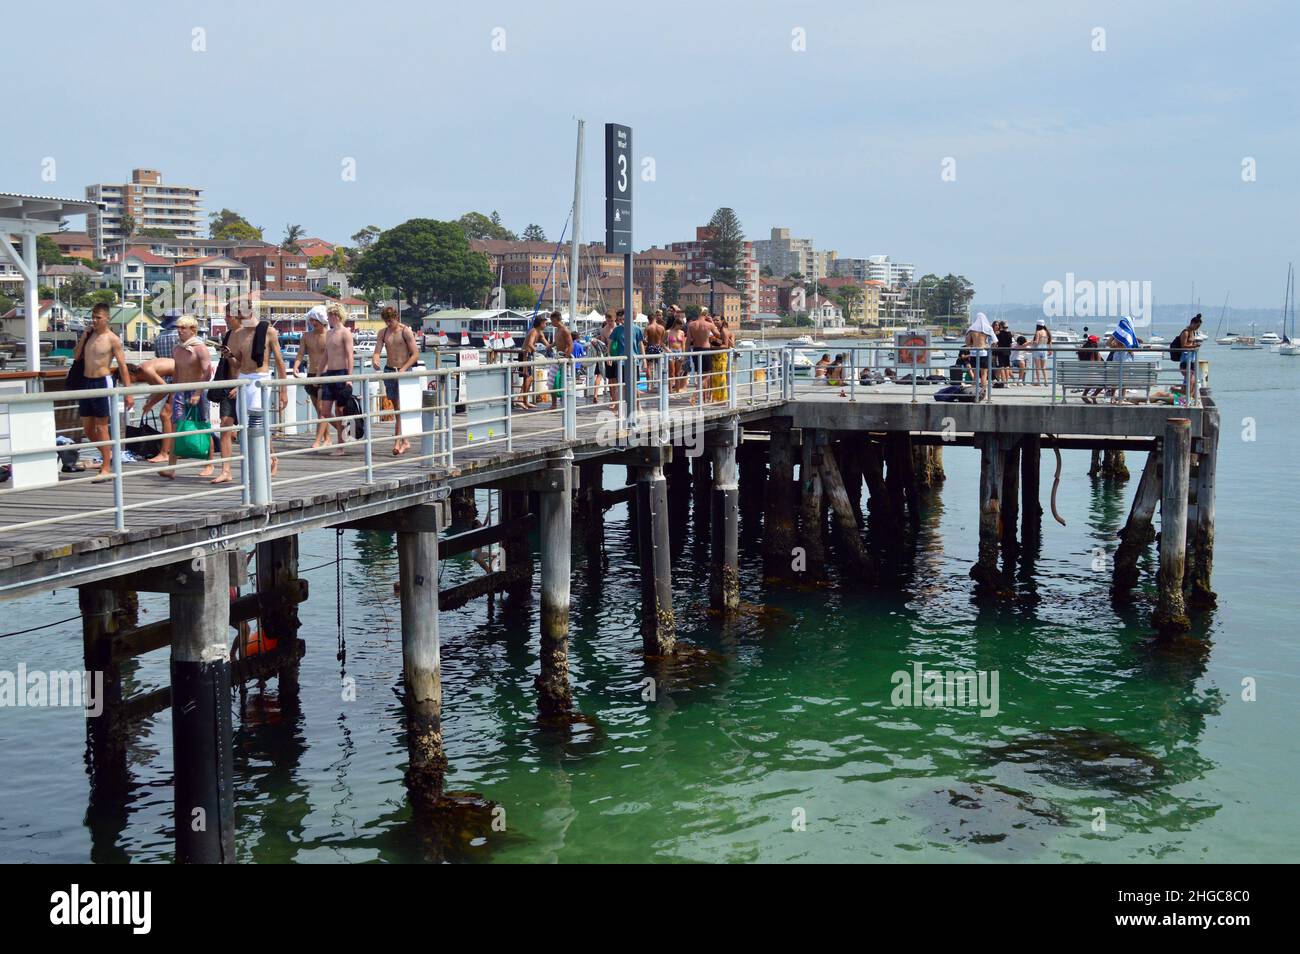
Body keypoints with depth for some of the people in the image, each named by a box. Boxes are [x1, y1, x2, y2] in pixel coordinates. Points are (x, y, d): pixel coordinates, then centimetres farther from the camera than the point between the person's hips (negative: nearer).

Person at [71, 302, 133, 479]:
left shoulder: (112, 339, -7)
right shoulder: (89, 335, 11)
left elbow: (122, 366, -9)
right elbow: (76, 356, 14)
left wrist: (128, 393, -14)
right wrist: (83, 337, 2)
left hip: (102, 382, -6)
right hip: (86, 382, 6)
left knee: (101, 427, -3)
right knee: (87, 429, 9)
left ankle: (106, 469, 4)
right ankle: (108, 453, 30)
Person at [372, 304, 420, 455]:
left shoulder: (406, 331, -6)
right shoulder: (383, 333, 9)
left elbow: (415, 354, -9)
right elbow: (377, 351, 2)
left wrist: (403, 369, -19)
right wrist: (374, 361, -21)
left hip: (404, 371, -5)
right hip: (389, 370, 5)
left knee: (400, 408, -11)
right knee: (397, 408, 9)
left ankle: (397, 442, -10)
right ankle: (405, 442, 16)